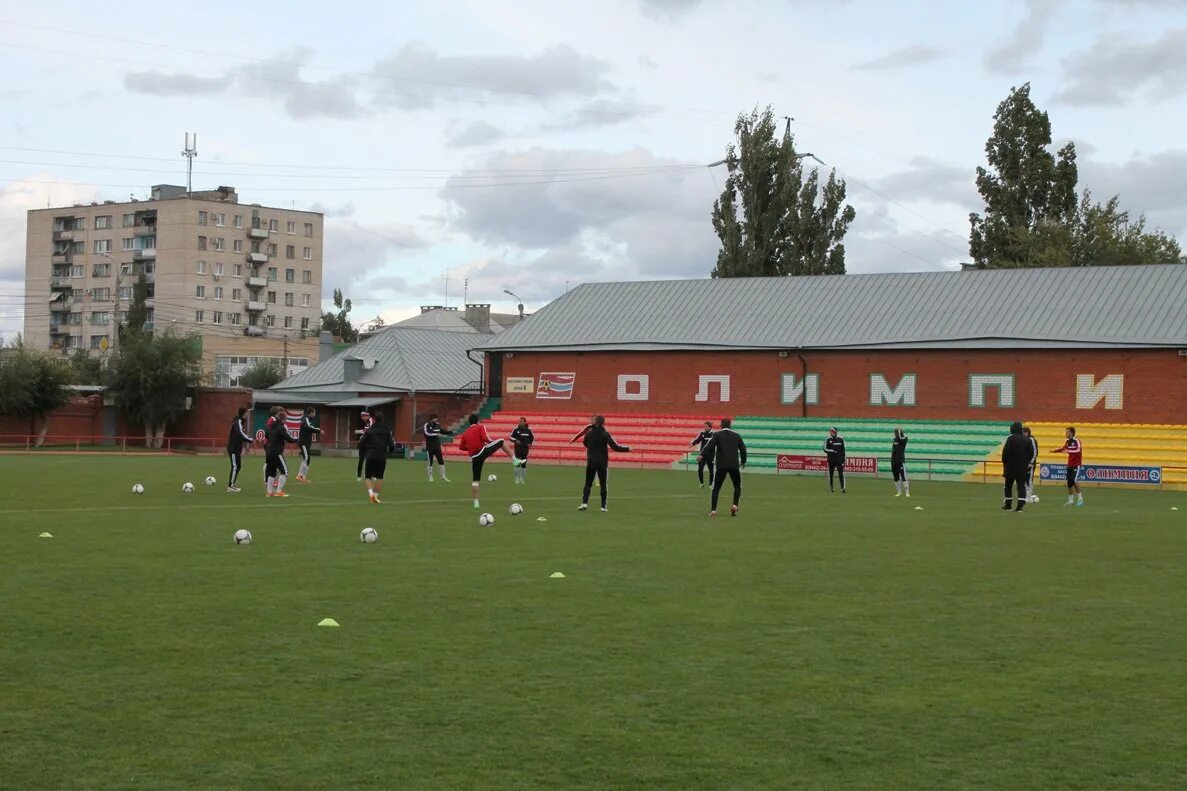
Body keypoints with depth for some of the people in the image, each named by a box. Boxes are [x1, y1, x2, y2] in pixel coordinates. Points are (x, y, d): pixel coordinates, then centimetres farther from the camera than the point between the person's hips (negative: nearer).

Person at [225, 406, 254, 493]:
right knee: (235, 467, -8)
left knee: (238, 466, 13)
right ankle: (230, 487, -7)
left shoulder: (240, 421, 14)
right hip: (233, 448, -10)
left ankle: (232, 485, 18)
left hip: (236, 448, 10)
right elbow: (240, 434, -30)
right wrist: (251, 440, -23)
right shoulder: (238, 422, -17)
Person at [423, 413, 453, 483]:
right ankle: (430, 477, 10)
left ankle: (443, 476, 14)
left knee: (441, 461, 4)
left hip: (437, 447, 5)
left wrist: (451, 432, 7)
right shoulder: (426, 425, -9)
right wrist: (436, 434, -31)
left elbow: (443, 431, 19)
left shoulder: (437, 425, 8)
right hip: (429, 447, -5)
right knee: (430, 463, 1)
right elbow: (427, 433, -24)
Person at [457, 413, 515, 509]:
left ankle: (476, 502, 8)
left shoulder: (465, 433, 17)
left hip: (474, 457, 4)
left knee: (475, 480, 11)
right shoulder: (480, 427, 4)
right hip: (483, 451, -4)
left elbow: (461, 447, 16)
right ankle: (513, 459, 9)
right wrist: (492, 442, 8)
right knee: (501, 442, 17)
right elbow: (485, 438, -11)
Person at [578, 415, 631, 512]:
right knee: (603, 485, 6)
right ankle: (603, 506, 5)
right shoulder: (605, 434, -12)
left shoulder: (589, 432, -1)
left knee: (588, 484, 9)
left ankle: (584, 503, -6)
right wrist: (627, 449, -7)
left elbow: (585, 443, 17)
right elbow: (614, 447, -17)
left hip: (591, 462, 2)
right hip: (602, 463, -2)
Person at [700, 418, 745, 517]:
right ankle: (735, 505, -3)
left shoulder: (717, 435, 2)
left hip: (721, 465, -2)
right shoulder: (737, 435, 11)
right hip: (734, 465, 2)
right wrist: (743, 461, 29)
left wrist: (702, 455, -26)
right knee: (737, 487, 18)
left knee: (716, 488, 5)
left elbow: (710, 445, -15)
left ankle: (713, 510, -4)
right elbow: (743, 449, 13)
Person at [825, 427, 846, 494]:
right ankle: (831, 488, 18)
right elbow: (825, 449, -6)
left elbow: (843, 450, 8)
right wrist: (833, 451, -20)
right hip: (831, 460, 0)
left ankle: (842, 488, -13)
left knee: (841, 474, -9)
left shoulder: (841, 439, 6)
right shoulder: (828, 440, 2)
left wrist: (843, 460, 4)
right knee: (830, 474, 6)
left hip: (839, 460, 0)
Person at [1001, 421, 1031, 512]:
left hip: (1011, 466, -3)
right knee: (1021, 485, 3)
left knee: (1008, 485, 10)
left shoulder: (1011, 439, -12)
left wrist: (1004, 462, 1)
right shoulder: (1027, 440, 4)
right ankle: (1021, 504, -9)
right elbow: (1030, 453, 8)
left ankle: (1008, 505, 14)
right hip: (1023, 467, 3)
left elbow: (1005, 452, -14)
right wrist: (1027, 462, 18)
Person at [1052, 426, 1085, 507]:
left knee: (1074, 481, -18)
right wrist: (1055, 451, 15)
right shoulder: (1067, 441, 9)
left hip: (1076, 464, -8)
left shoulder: (1076, 441, -14)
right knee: (1069, 482, 7)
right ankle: (1070, 500, 15)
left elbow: (1078, 450, -30)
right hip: (1070, 464, 8)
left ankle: (1080, 499, -9)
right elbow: (1064, 449, 26)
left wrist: (1068, 451, -39)